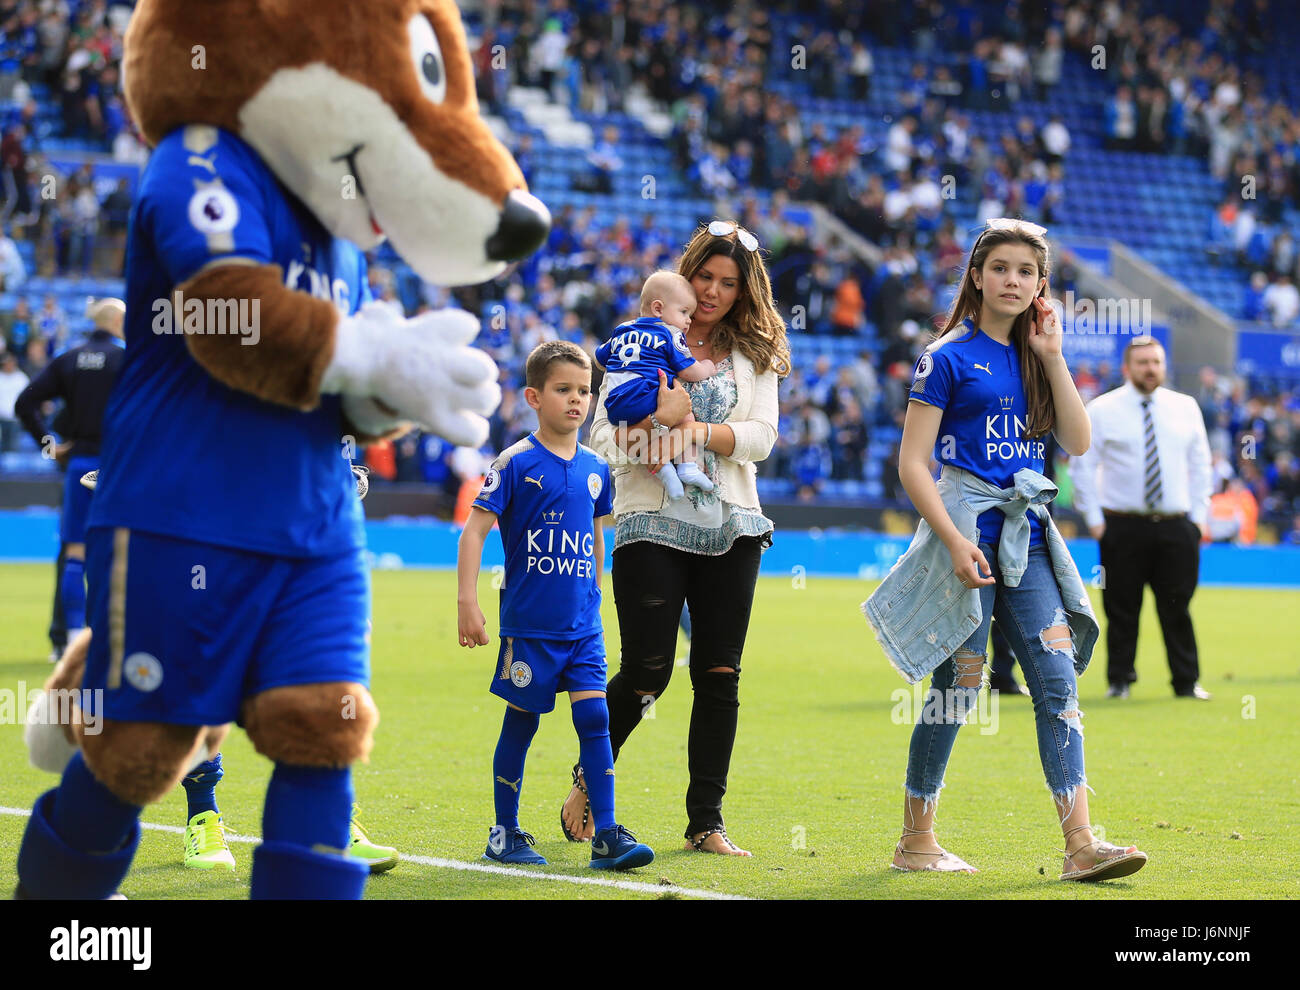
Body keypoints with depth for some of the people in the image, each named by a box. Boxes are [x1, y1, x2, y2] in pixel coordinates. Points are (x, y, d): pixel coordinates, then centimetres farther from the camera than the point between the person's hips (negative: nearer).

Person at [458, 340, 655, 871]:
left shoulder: (596, 469, 8)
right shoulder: (515, 463, -8)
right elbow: (475, 530, -10)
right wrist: (467, 601, -17)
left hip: (583, 624, 4)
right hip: (528, 623, -4)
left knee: (594, 717, -4)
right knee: (520, 723, 5)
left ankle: (607, 834, -3)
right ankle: (505, 832, 17)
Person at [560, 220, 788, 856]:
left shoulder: (754, 352, 12)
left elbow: (761, 435, 0)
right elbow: (603, 436, -2)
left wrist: (701, 430, -15)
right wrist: (658, 418, -20)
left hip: (730, 524, 3)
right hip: (652, 523, -3)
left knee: (719, 676, 1)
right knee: (646, 673, -7)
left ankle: (706, 821, 8)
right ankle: (588, 782, 18)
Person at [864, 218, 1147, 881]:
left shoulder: (1033, 358, 14)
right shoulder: (948, 357, -3)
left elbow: (1077, 442, 5)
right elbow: (912, 463, -8)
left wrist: (1052, 358, 0)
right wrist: (955, 540, -17)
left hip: (1026, 534, 5)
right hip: (965, 523, -5)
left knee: (1058, 677, -6)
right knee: (959, 683, -2)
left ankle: (1080, 845, -11)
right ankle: (915, 841, 11)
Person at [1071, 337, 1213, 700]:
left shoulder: (1185, 407, 10)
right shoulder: (1101, 410, 1)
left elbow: (1200, 463, 15)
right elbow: (1084, 466, 2)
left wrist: (1199, 514, 7)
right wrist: (1093, 518, -4)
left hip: (1177, 525, 2)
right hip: (1123, 526, -2)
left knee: (1177, 608, 1)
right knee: (1122, 609, 0)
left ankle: (1187, 681, 9)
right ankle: (1119, 680, 11)